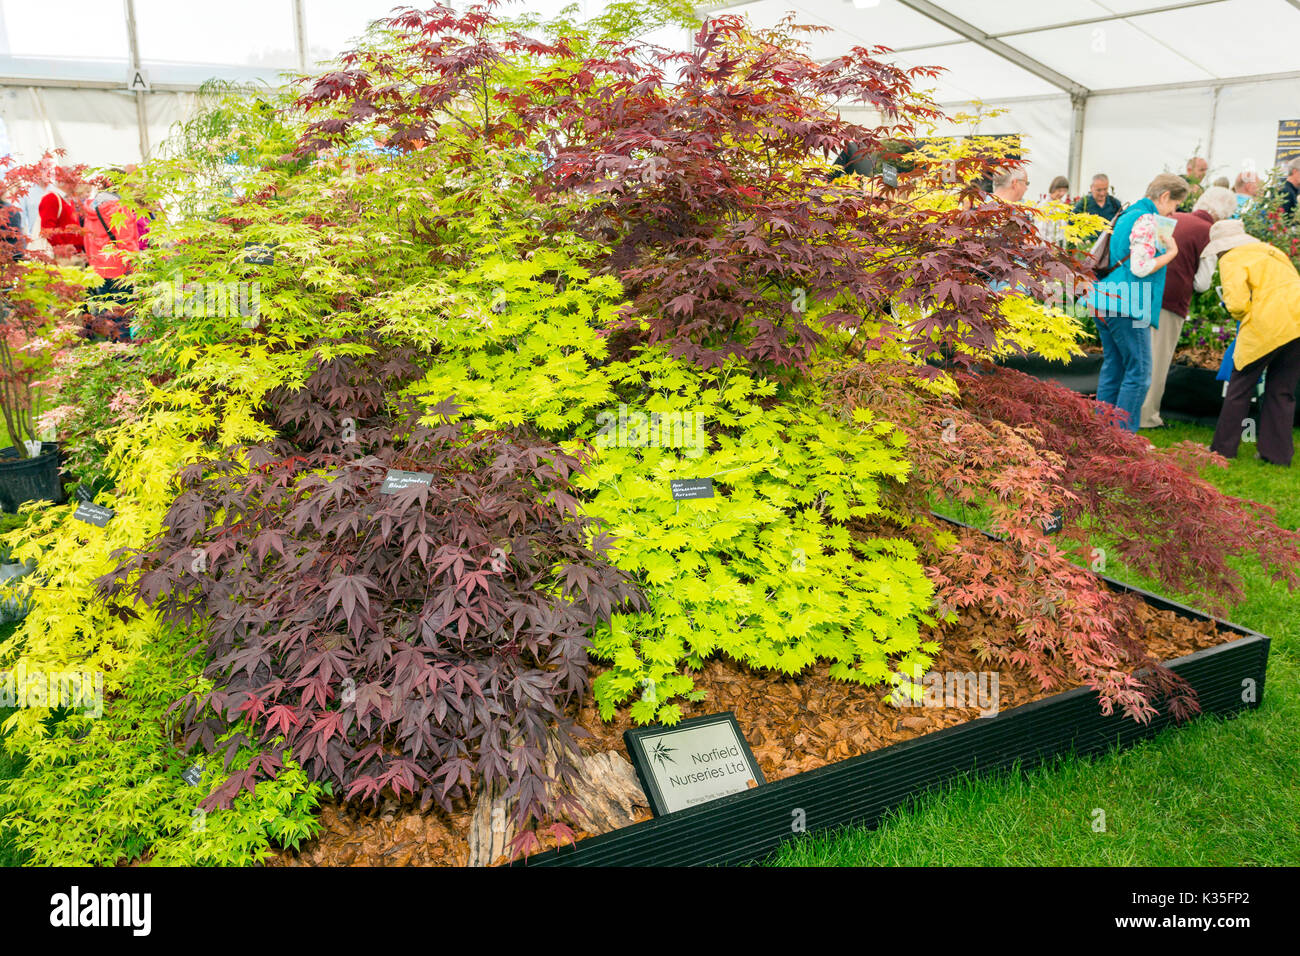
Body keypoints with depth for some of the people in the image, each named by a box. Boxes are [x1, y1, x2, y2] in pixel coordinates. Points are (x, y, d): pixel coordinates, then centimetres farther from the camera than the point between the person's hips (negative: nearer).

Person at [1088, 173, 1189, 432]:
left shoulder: (1126, 215, 19)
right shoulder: (1146, 220, -10)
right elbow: (1140, 267, -18)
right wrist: (1171, 253, -4)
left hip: (1103, 301, 10)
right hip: (1127, 306, -10)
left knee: (1112, 368, 13)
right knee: (1138, 372, -5)